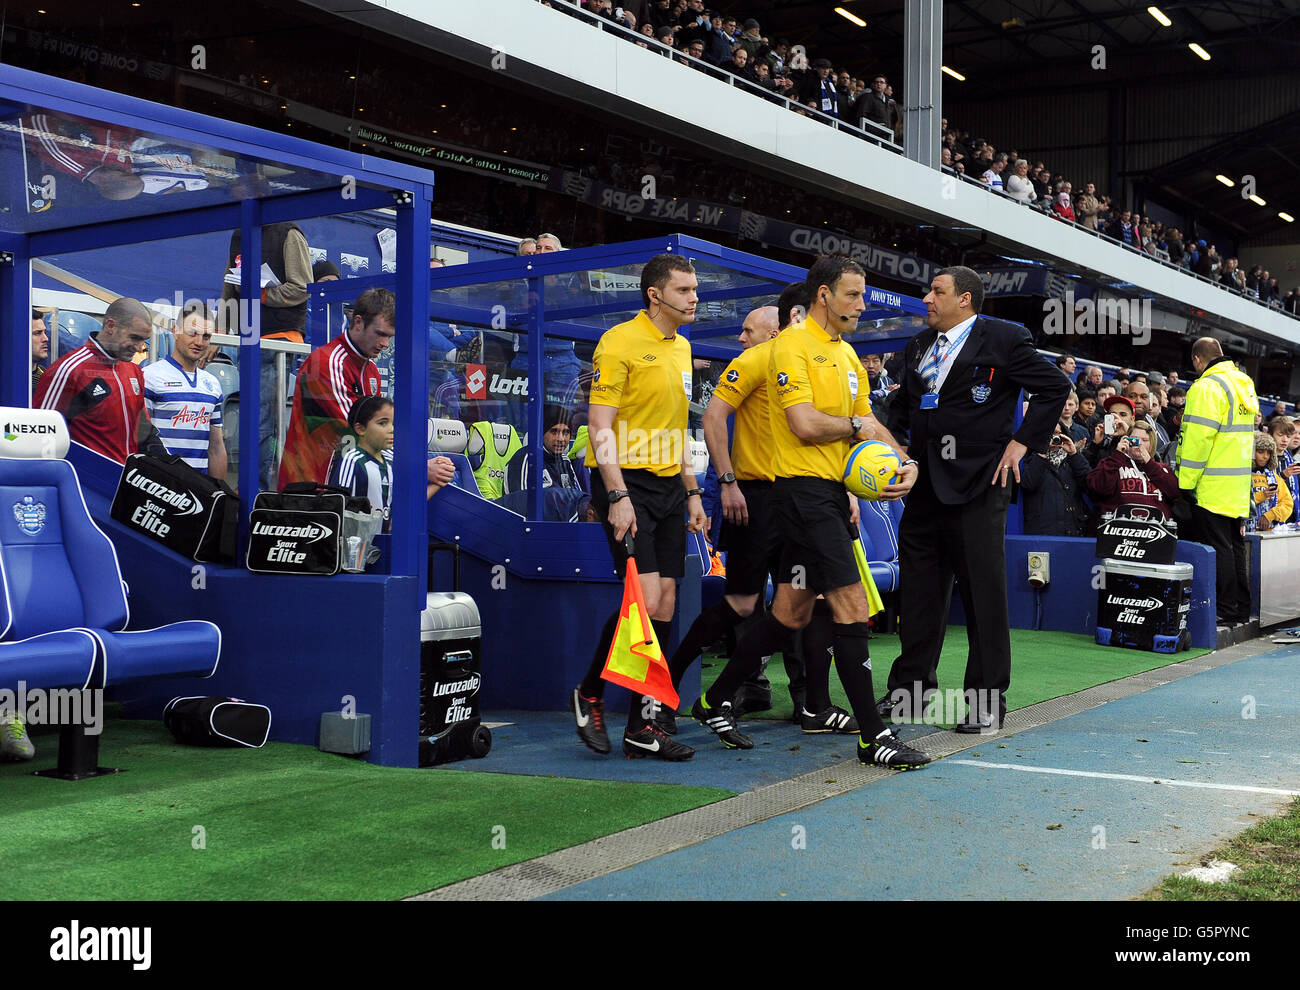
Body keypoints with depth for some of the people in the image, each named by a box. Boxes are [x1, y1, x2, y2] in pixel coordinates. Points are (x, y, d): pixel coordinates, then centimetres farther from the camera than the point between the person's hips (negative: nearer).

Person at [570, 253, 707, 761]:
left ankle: (642, 727, 9)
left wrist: (692, 491, 19)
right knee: (644, 598, -16)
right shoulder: (620, 343, -8)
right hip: (627, 485, -8)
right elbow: (600, 425, -13)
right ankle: (589, 694, 7)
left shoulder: (681, 348, 17)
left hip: (669, 486, 8)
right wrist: (618, 496, -20)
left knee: (665, 603, 3)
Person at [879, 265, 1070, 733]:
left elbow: (1055, 386, -4)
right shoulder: (920, 345, 16)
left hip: (978, 482, -6)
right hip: (926, 483, 7)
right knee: (919, 588, 11)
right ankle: (911, 687, 23)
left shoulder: (1003, 339, -5)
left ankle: (988, 700, 7)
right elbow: (905, 403, 25)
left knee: (984, 589, -2)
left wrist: (1022, 442, -8)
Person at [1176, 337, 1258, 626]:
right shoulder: (1244, 383, 15)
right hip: (1239, 487, 9)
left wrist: (1185, 482, -16)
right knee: (1234, 545, 14)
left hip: (1212, 488, -9)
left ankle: (1226, 610, -2)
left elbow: (1198, 437, -20)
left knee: (1217, 547, -4)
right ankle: (1241, 608, 20)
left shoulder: (1207, 387, -14)